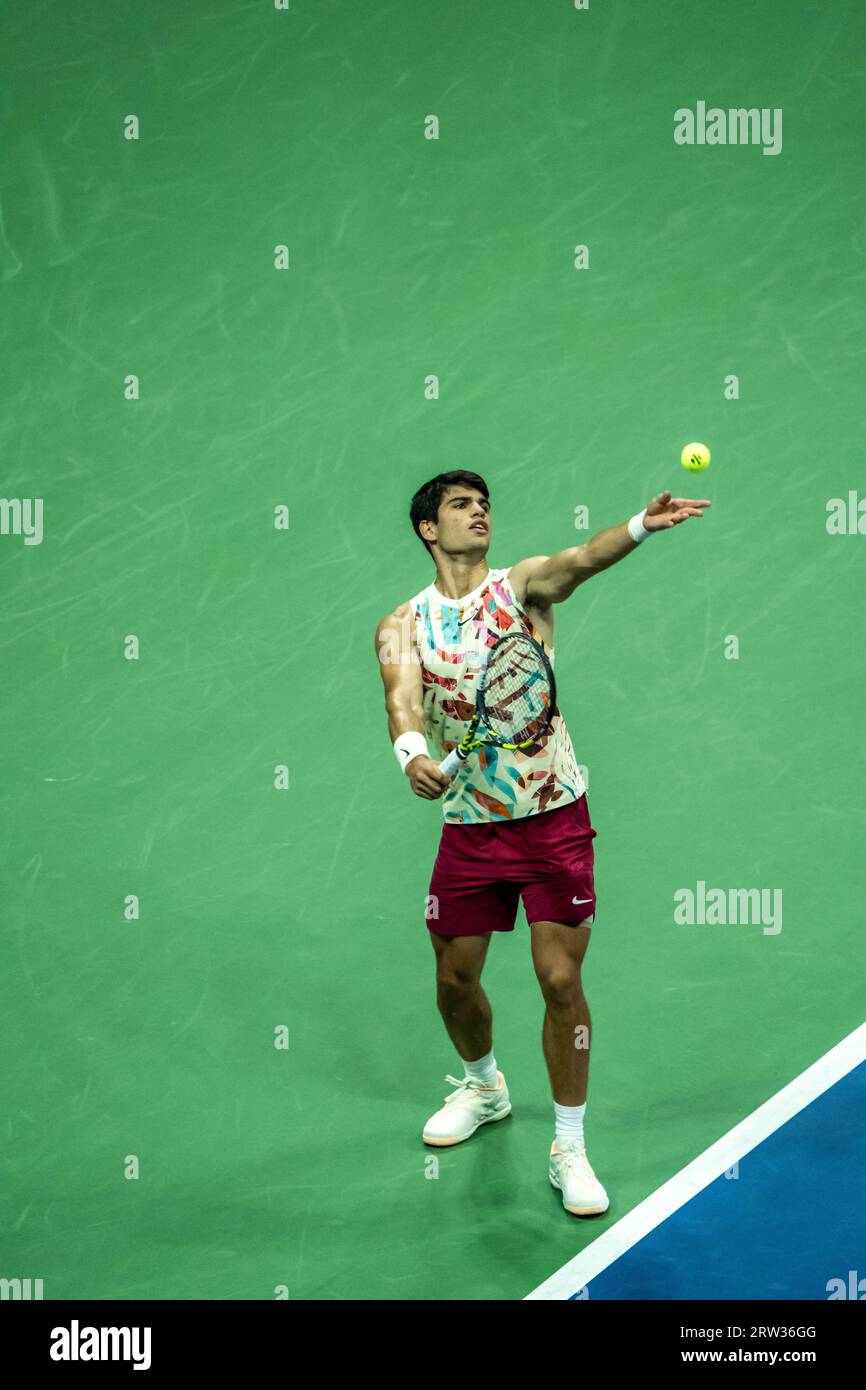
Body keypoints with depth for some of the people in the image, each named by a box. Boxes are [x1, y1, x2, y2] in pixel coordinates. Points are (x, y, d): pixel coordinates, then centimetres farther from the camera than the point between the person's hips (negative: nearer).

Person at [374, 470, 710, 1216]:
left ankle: (569, 1150, 10)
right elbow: (403, 697, -19)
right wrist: (412, 753, -41)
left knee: (561, 981, -5)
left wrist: (641, 525, -45)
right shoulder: (403, 625, 0)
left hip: (554, 820, -2)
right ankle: (484, 1086, 44)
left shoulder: (522, 585, -3)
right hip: (469, 827, 2)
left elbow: (581, 560, -24)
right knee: (455, 980, 13)